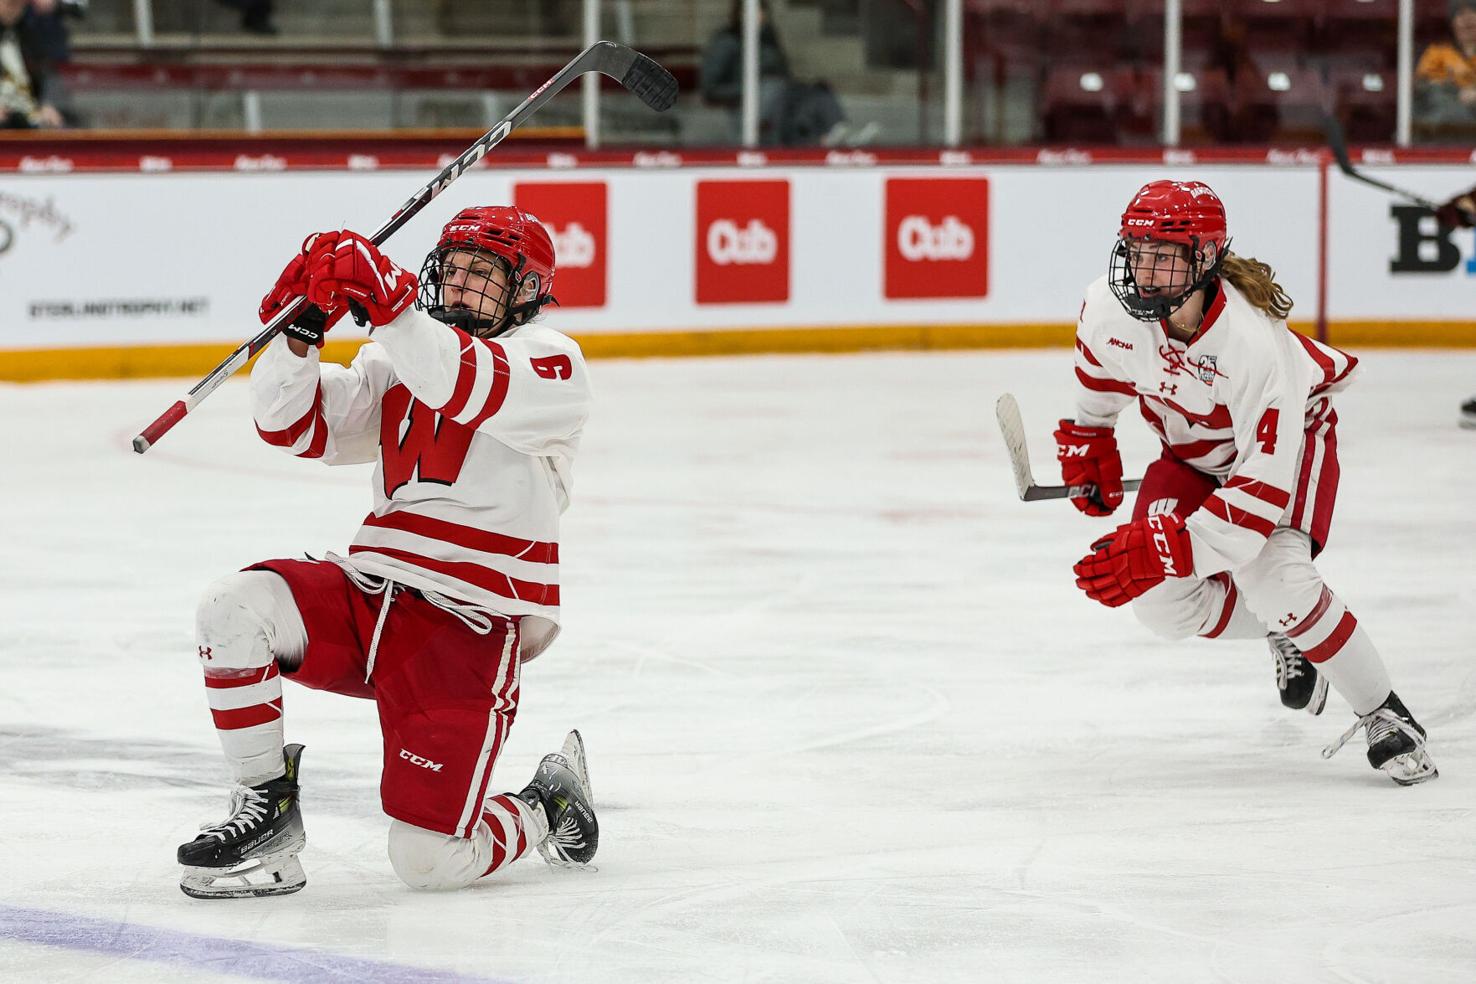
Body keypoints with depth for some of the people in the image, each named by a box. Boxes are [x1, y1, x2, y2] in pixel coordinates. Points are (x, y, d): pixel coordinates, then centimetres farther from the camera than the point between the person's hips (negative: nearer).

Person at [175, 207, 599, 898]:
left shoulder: (551, 361, -3)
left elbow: (472, 389, -26)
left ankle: (547, 809, 19)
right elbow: (294, 425, 6)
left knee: (429, 858, -15)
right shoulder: (402, 361, 18)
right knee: (232, 608, -22)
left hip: (469, 627, -6)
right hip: (371, 594, 6)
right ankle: (267, 810, -5)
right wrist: (299, 330, -11)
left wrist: (386, 303, -37)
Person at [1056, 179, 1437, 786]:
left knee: (1273, 580, -30)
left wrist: (1169, 548, -47)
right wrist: (1087, 441, 11)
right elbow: (1100, 370, 5)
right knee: (1159, 599, -11)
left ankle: (1385, 717, -13)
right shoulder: (1110, 306, -24)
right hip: (1193, 452, 6)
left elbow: (1264, 489, -41)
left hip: (1289, 436, -6)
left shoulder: (1255, 344, -40)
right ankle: (1284, 632, 18)